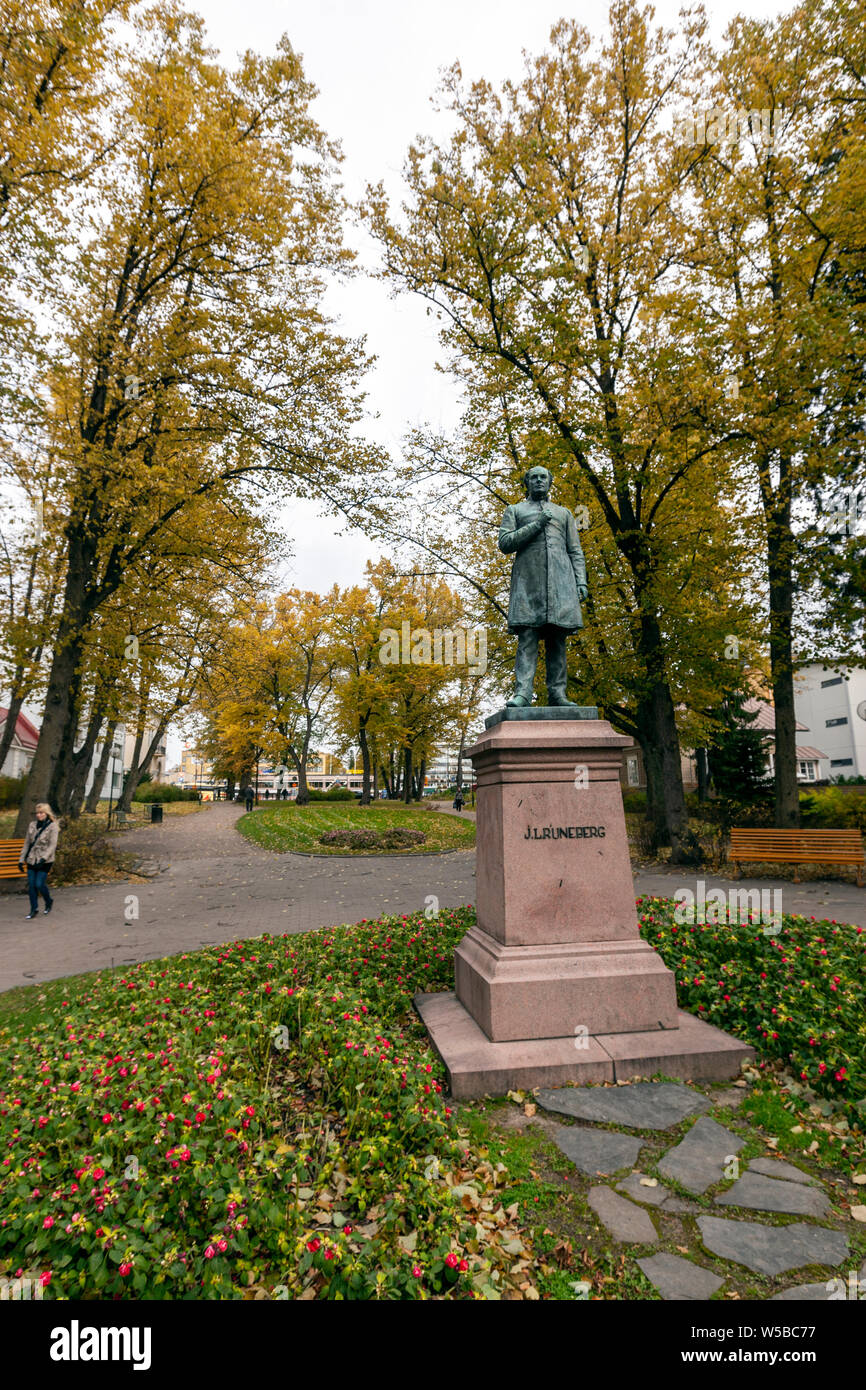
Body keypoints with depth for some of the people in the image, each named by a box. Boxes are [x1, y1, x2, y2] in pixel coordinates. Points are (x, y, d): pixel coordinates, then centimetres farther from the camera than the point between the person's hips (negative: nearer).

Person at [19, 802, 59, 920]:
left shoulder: (52, 826, -8)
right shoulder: (32, 825, 7)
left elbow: (52, 845, -13)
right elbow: (27, 843, 12)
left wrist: (43, 859, -23)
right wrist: (22, 859, 9)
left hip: (45, 861, -5)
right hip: (31, 860, 5)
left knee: (39, 884, -8)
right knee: (31, 885, 3)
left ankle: (49, 902, 20)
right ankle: (34, 910, 15)